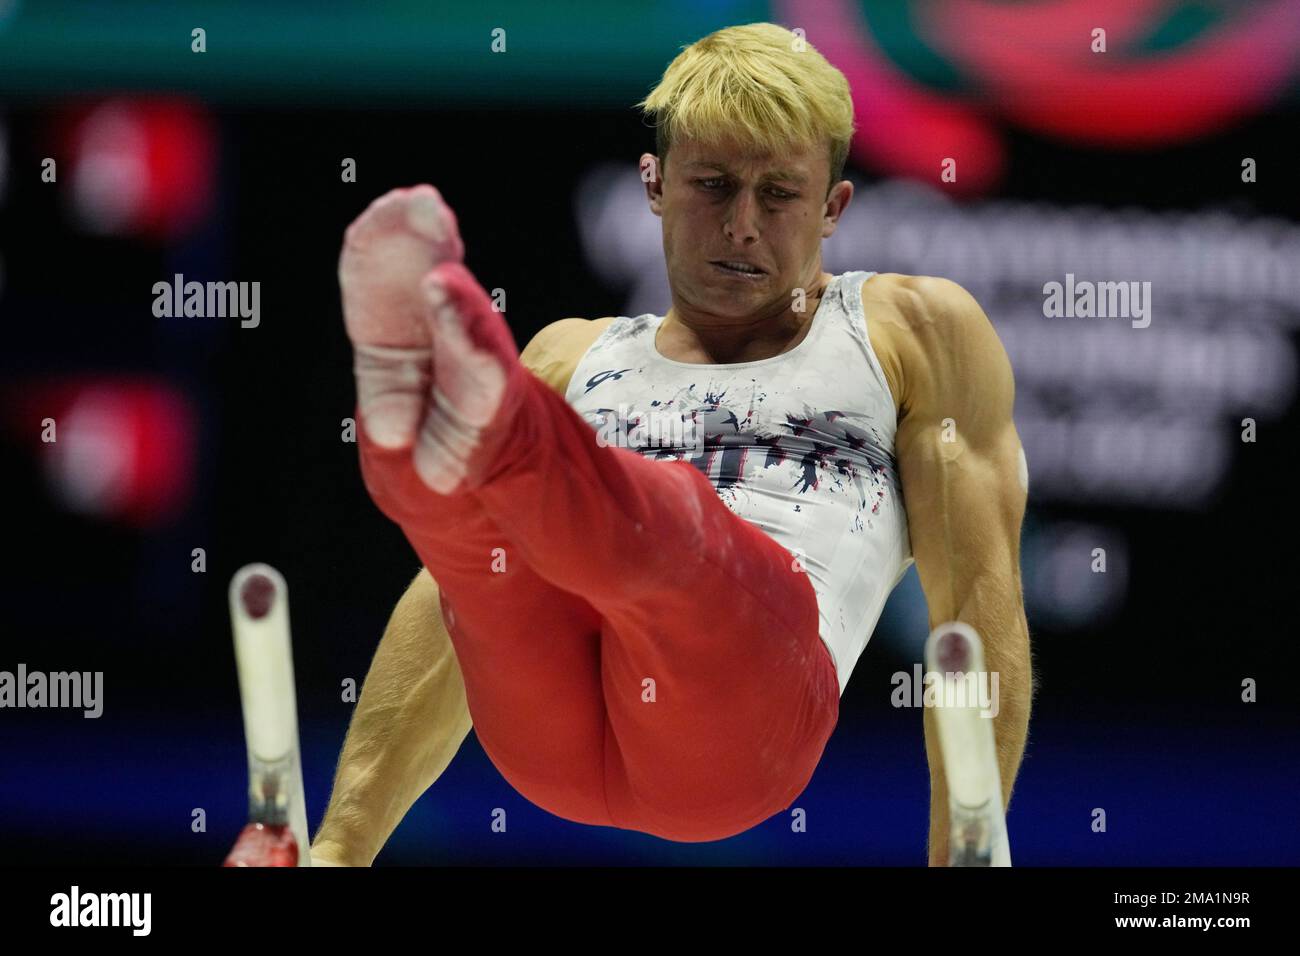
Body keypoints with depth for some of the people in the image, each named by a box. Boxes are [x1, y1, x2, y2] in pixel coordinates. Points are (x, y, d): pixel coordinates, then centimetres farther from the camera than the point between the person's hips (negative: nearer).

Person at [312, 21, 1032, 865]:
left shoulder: (913, 332, 25)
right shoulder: (576, 357, 35)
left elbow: (979, 601, 13)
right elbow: (452, 609, 28)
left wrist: (964, 855, -2)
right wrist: (342, 846, 15)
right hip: (546, 740, 4)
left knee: (663, 520, -36)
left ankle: (485, 422, -66)